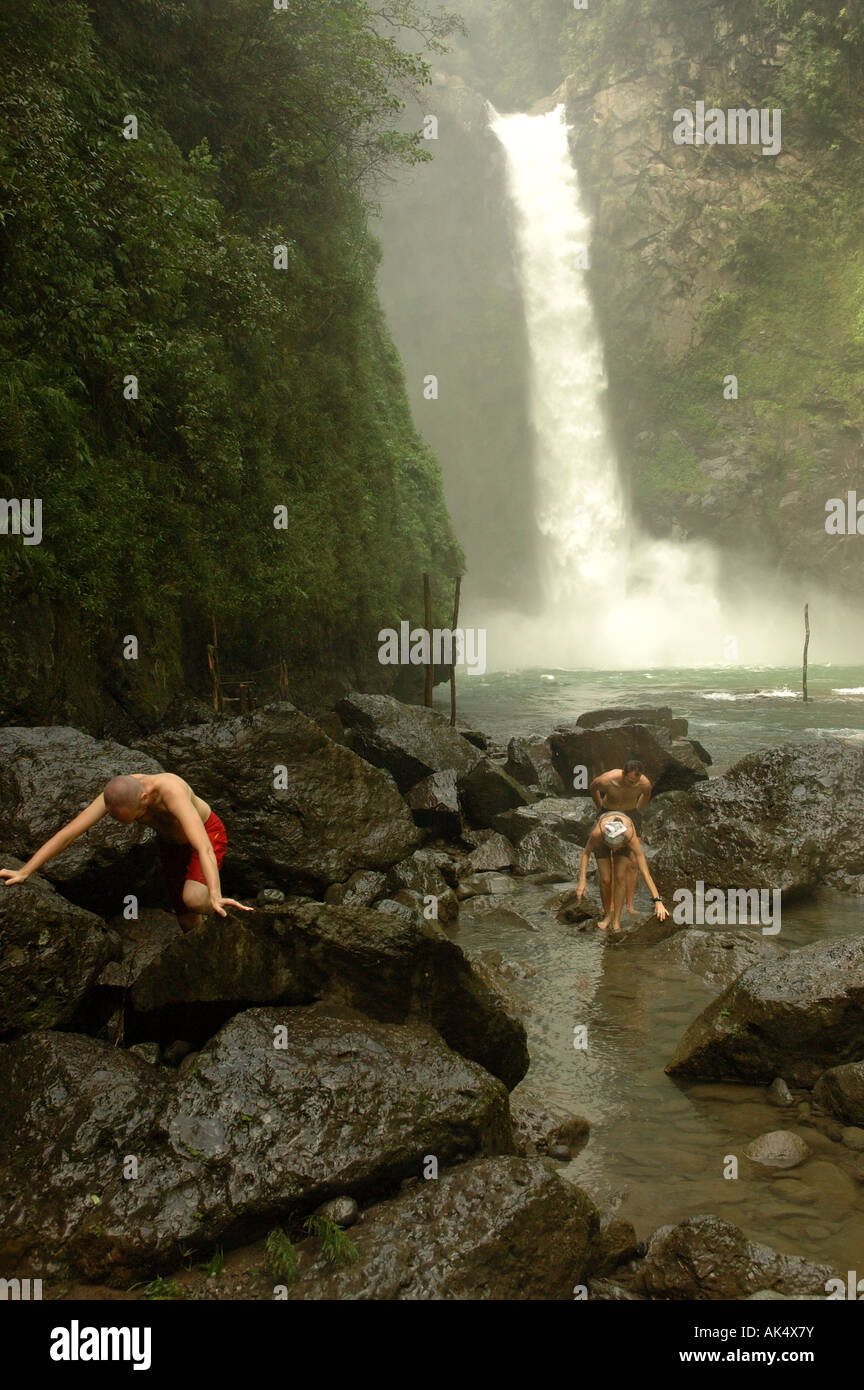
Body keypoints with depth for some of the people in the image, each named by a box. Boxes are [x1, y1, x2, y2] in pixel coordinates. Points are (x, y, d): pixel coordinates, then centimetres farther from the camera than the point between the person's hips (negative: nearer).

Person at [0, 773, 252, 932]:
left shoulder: (171, 792, -44)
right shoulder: (116, 794, -28)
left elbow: (204, 848, -54)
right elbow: (68, 833, -24)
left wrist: (215, 898, -66)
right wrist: (24, 872, -30)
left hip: (208, 833, -6)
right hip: (169, 842, 6)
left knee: (193, 899, -31)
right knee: (187, 920, 7)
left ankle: (225, 910, -1)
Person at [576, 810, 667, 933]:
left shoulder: (631, 837, -46)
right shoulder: (598, 832, -46)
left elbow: (645, 873, -44)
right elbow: (586, 853, -25)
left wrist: (658, 901, -46)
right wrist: (581, 881, -31)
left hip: (624, 840, 0)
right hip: (602, 840, 0)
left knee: (620, 877, -17)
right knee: (605, 880, -9)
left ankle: (617, 920, -3)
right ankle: (608, 916, 16)